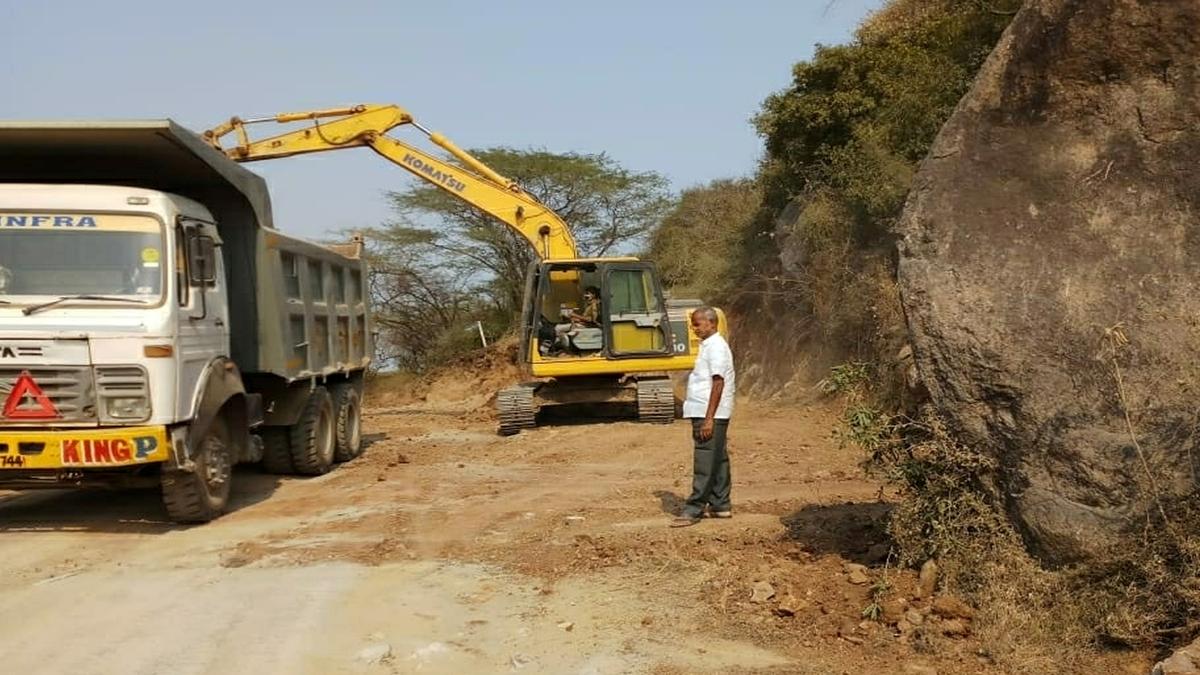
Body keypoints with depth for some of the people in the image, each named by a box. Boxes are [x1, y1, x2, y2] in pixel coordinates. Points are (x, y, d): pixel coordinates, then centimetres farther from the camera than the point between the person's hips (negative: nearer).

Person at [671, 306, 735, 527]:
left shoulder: (716, 347, -14)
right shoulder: (709, 345, 16)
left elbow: (718, 383, -20)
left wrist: (709, 418, -22)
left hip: (709, 415, -10)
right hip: (705, 413, 10)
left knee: (705, 463, -6)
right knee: (717, 460, 14)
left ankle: (694, 510, -4)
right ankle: (720, 505, 20)